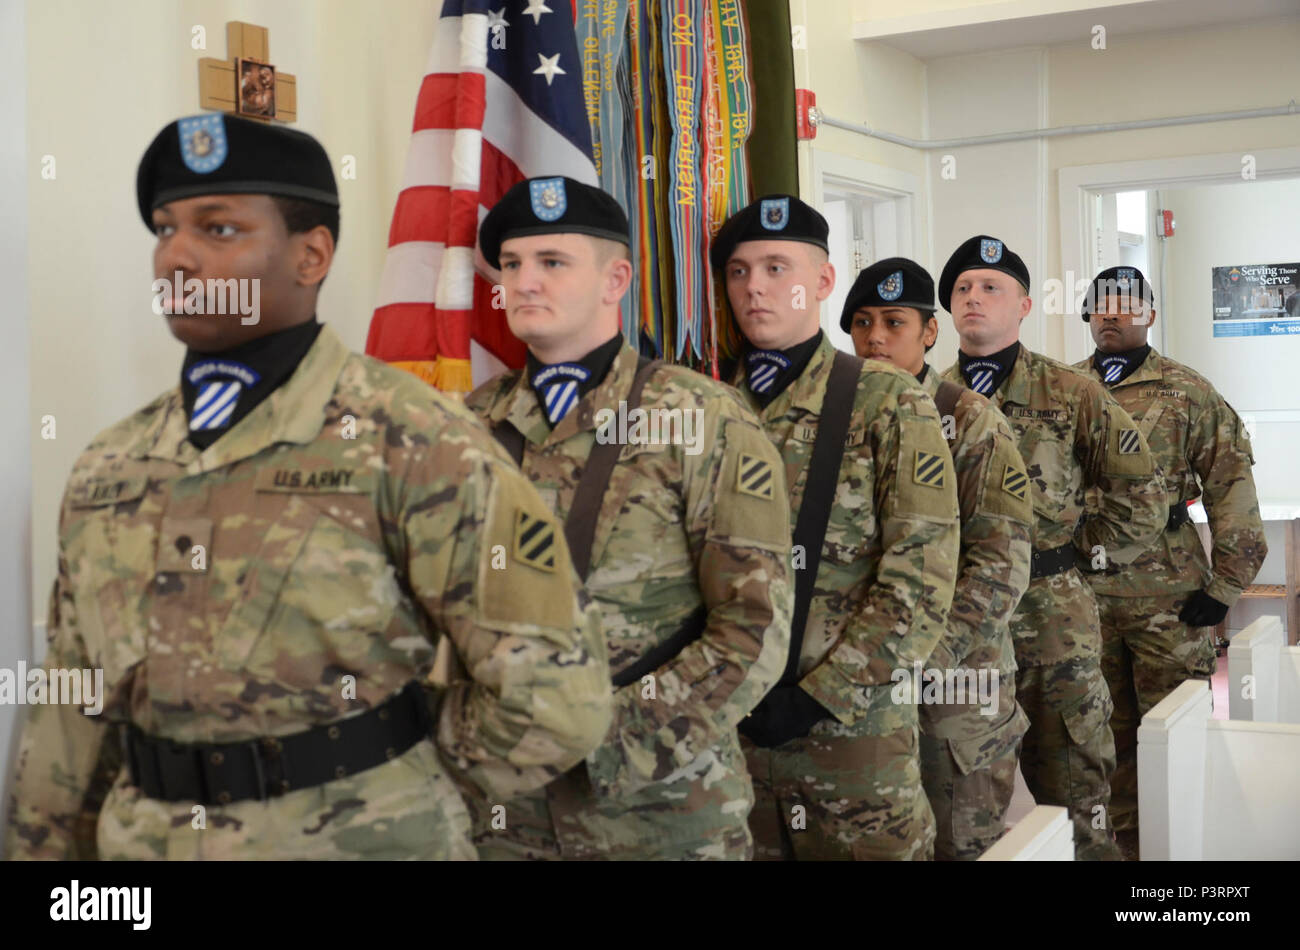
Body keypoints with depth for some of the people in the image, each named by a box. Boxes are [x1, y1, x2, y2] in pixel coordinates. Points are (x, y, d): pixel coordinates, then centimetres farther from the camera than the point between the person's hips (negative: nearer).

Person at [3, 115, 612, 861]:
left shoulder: (415, 443, -14)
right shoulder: (108, 469, 5)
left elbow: (555, 697, -16)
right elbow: (72, 719, 11)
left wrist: (387, 771, -4)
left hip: (363, 838, -5)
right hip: (139, 839, 5)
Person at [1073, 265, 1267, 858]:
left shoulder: (1188, 393, 1)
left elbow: (1232, 486, -2)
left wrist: (1225, 585, -7)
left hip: (1170, 595, -3)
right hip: (1083, 592, 3)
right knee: (1106, 730, 11)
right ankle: (1122, 840, 25)